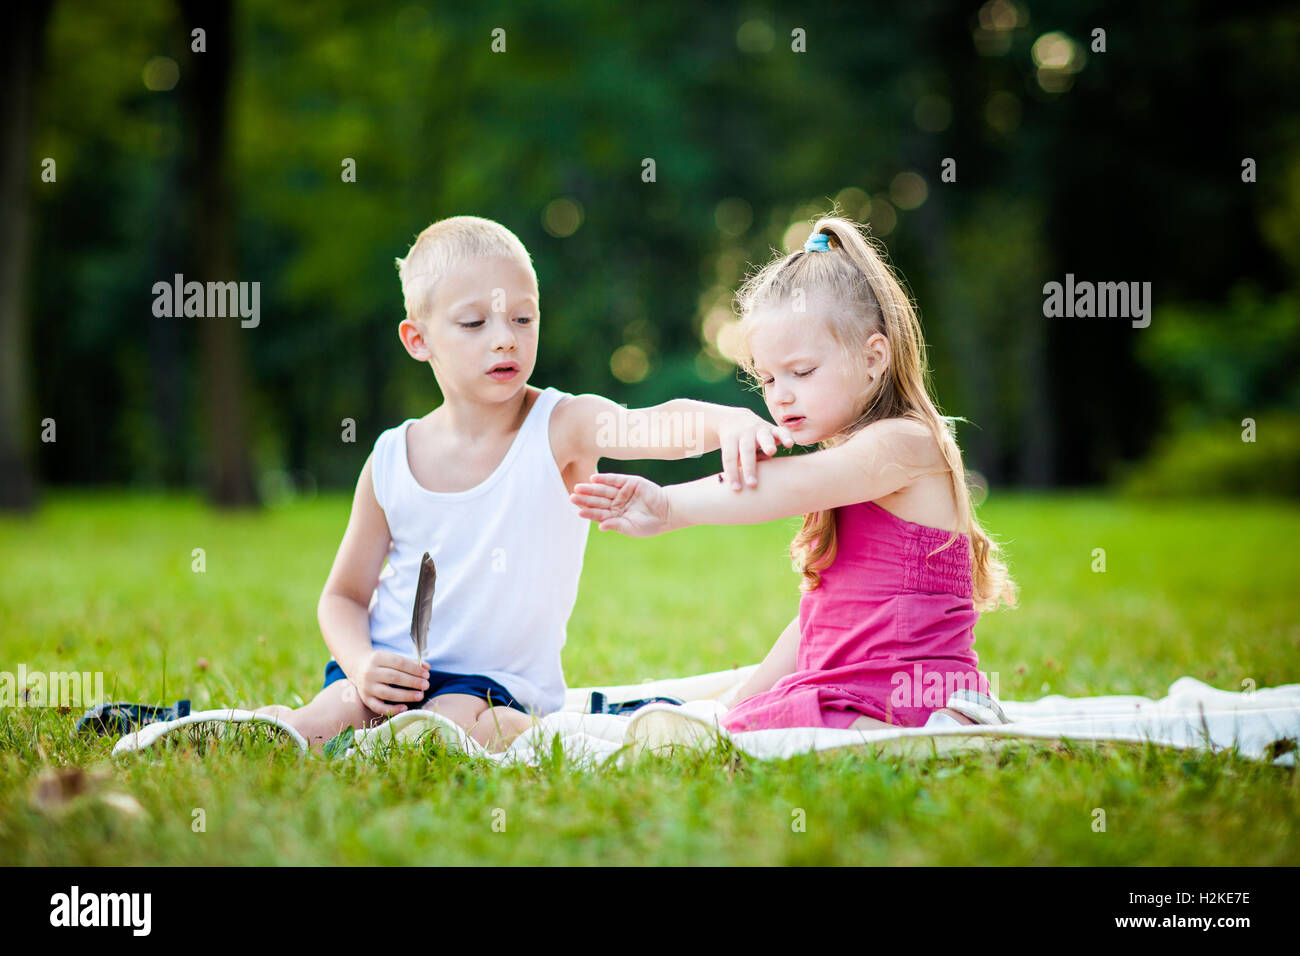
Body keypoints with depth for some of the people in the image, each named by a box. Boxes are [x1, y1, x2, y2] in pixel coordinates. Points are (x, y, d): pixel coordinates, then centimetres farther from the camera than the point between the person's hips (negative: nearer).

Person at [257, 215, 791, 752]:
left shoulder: (564, 427, -11)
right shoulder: (391, 461, -2)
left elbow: (654, 427, -34)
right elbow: (344, 594, 8)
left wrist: (732, 423, -57)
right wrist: (362, 664, -14)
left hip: (496, 682, -2)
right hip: (387, 667, 2)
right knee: (325, 722, -25)